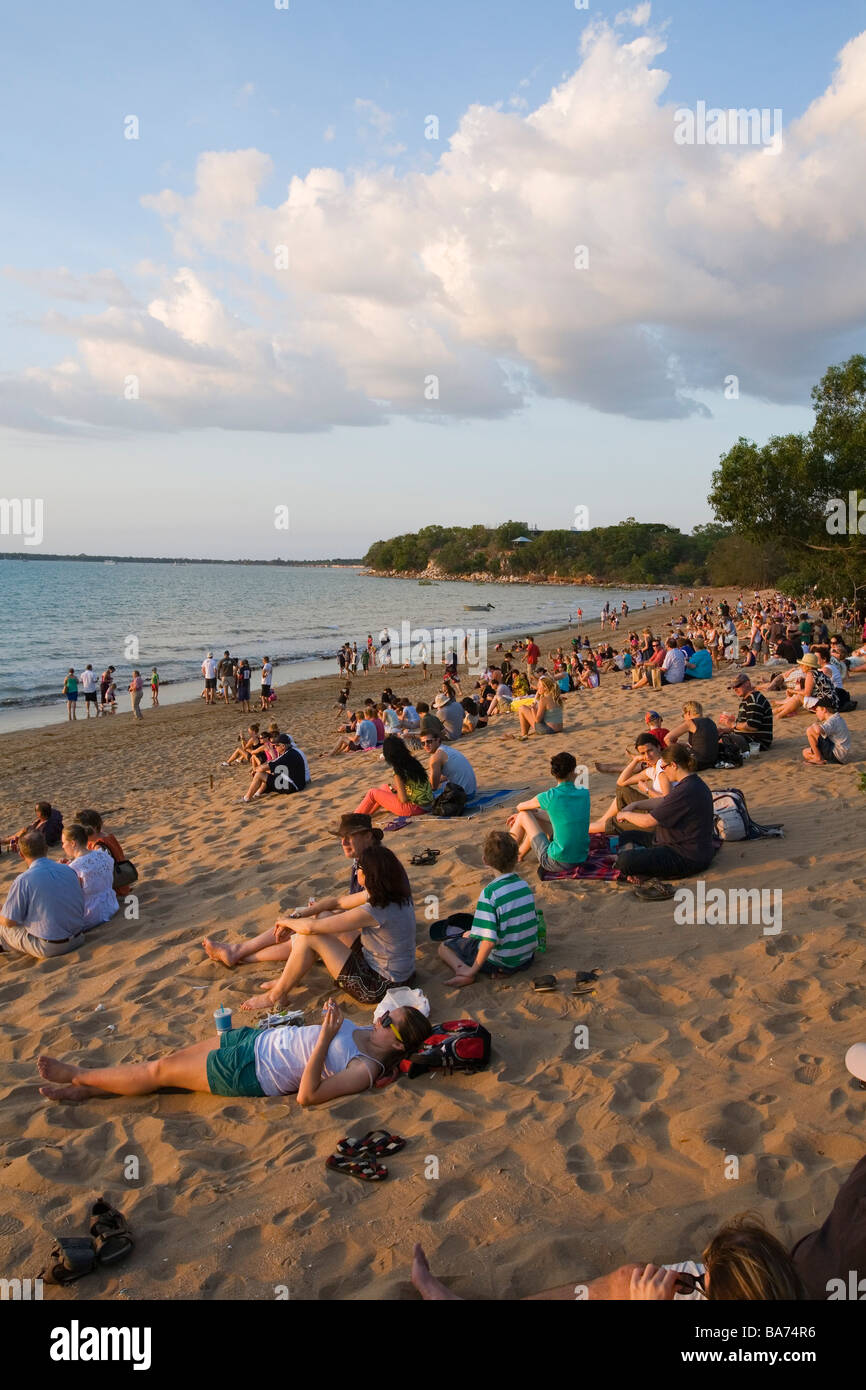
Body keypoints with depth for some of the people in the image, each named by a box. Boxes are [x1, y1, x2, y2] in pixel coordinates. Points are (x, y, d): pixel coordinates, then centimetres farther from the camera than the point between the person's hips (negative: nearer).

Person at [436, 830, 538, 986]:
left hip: (500, 964, -6)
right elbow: (533, 923, 8)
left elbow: (490, 941, -29)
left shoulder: (489, 893, -25)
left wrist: (473, 970, -16)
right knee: (469, 935, 30)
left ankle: (466, 973, -12)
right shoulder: (525, 886, -4)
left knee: (444, 947, 12)